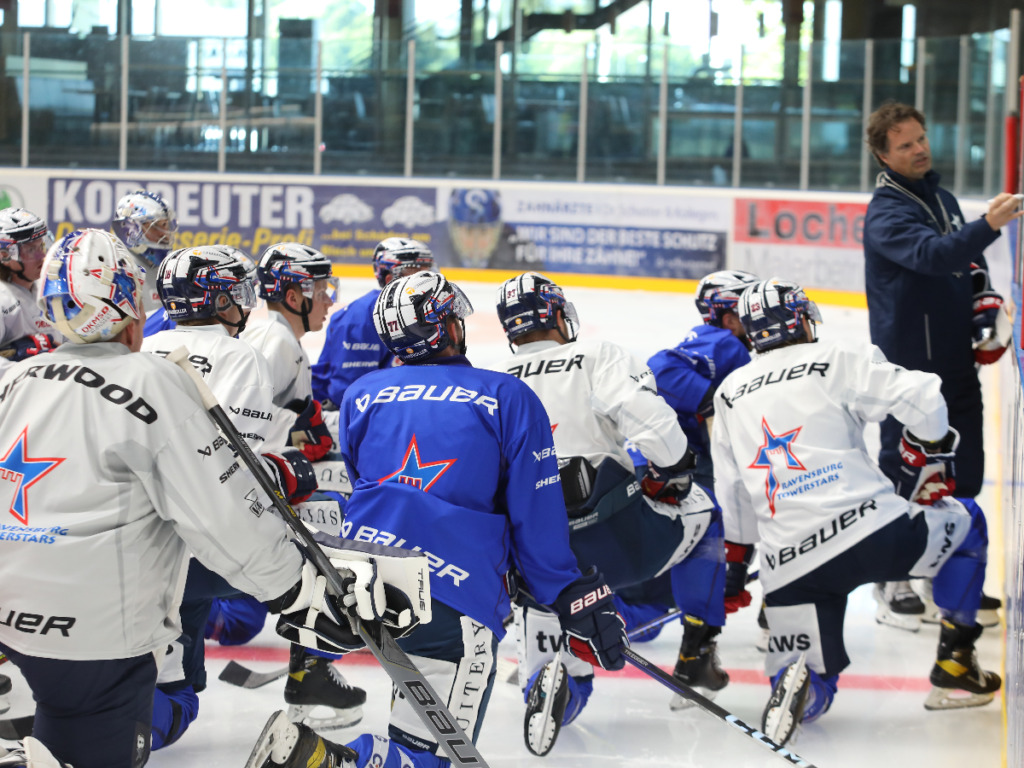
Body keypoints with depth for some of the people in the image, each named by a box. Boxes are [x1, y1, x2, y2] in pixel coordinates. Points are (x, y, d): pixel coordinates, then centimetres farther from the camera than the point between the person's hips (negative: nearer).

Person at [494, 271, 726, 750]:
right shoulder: (597, 358, 1)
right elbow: (652, 421, -13)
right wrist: (670, 477, 6)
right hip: (620, 538, -3)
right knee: (700, 515, 30)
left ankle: (544, 683, -20)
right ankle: (695, 655, 22)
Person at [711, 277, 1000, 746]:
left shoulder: (729, 394, 19)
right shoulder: (835, 361, 5)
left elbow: (731, 495, 23)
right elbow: (922, 397, -6)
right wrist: (929, 461, 11)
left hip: (789, 568, 4)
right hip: (871, 533, -4)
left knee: (814, 693, 18)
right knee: (965, 523, 26)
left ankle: (795, 683, -20)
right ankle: (954, 667, 19)